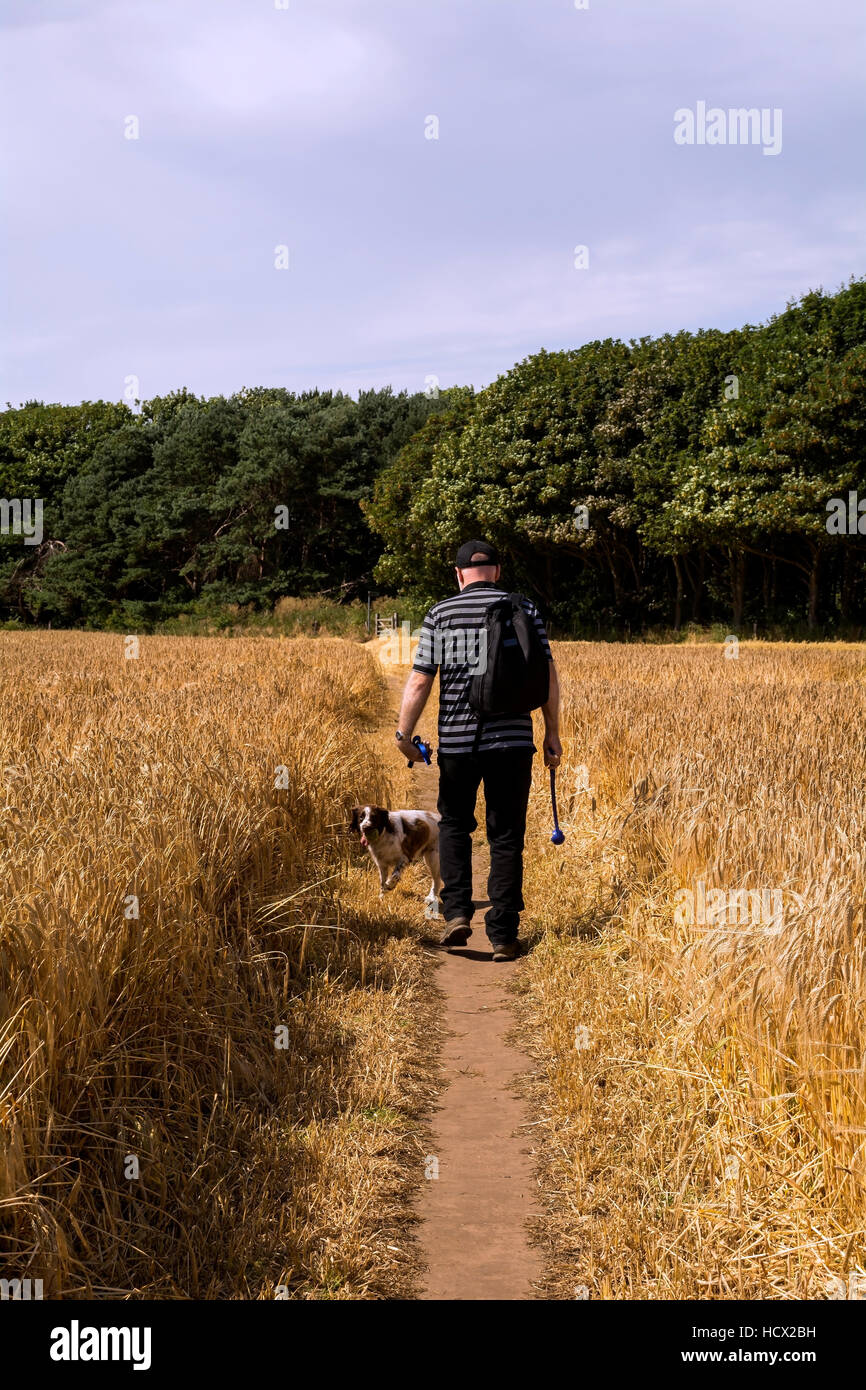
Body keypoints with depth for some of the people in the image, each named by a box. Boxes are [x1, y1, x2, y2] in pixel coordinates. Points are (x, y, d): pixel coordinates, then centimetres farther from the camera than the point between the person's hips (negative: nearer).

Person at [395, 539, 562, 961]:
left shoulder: (441, 614, 2)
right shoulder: (524, 609, 4)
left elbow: (420, 679, -3)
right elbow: (546, 673, 2)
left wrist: (404, 734, 2)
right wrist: (552, 733, 8)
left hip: (457, 739, 0)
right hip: (512, 740, 0)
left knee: (454, 823, 20)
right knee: (507, 836, 6)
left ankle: (456, 911, 7)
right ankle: (503, 934, 5)